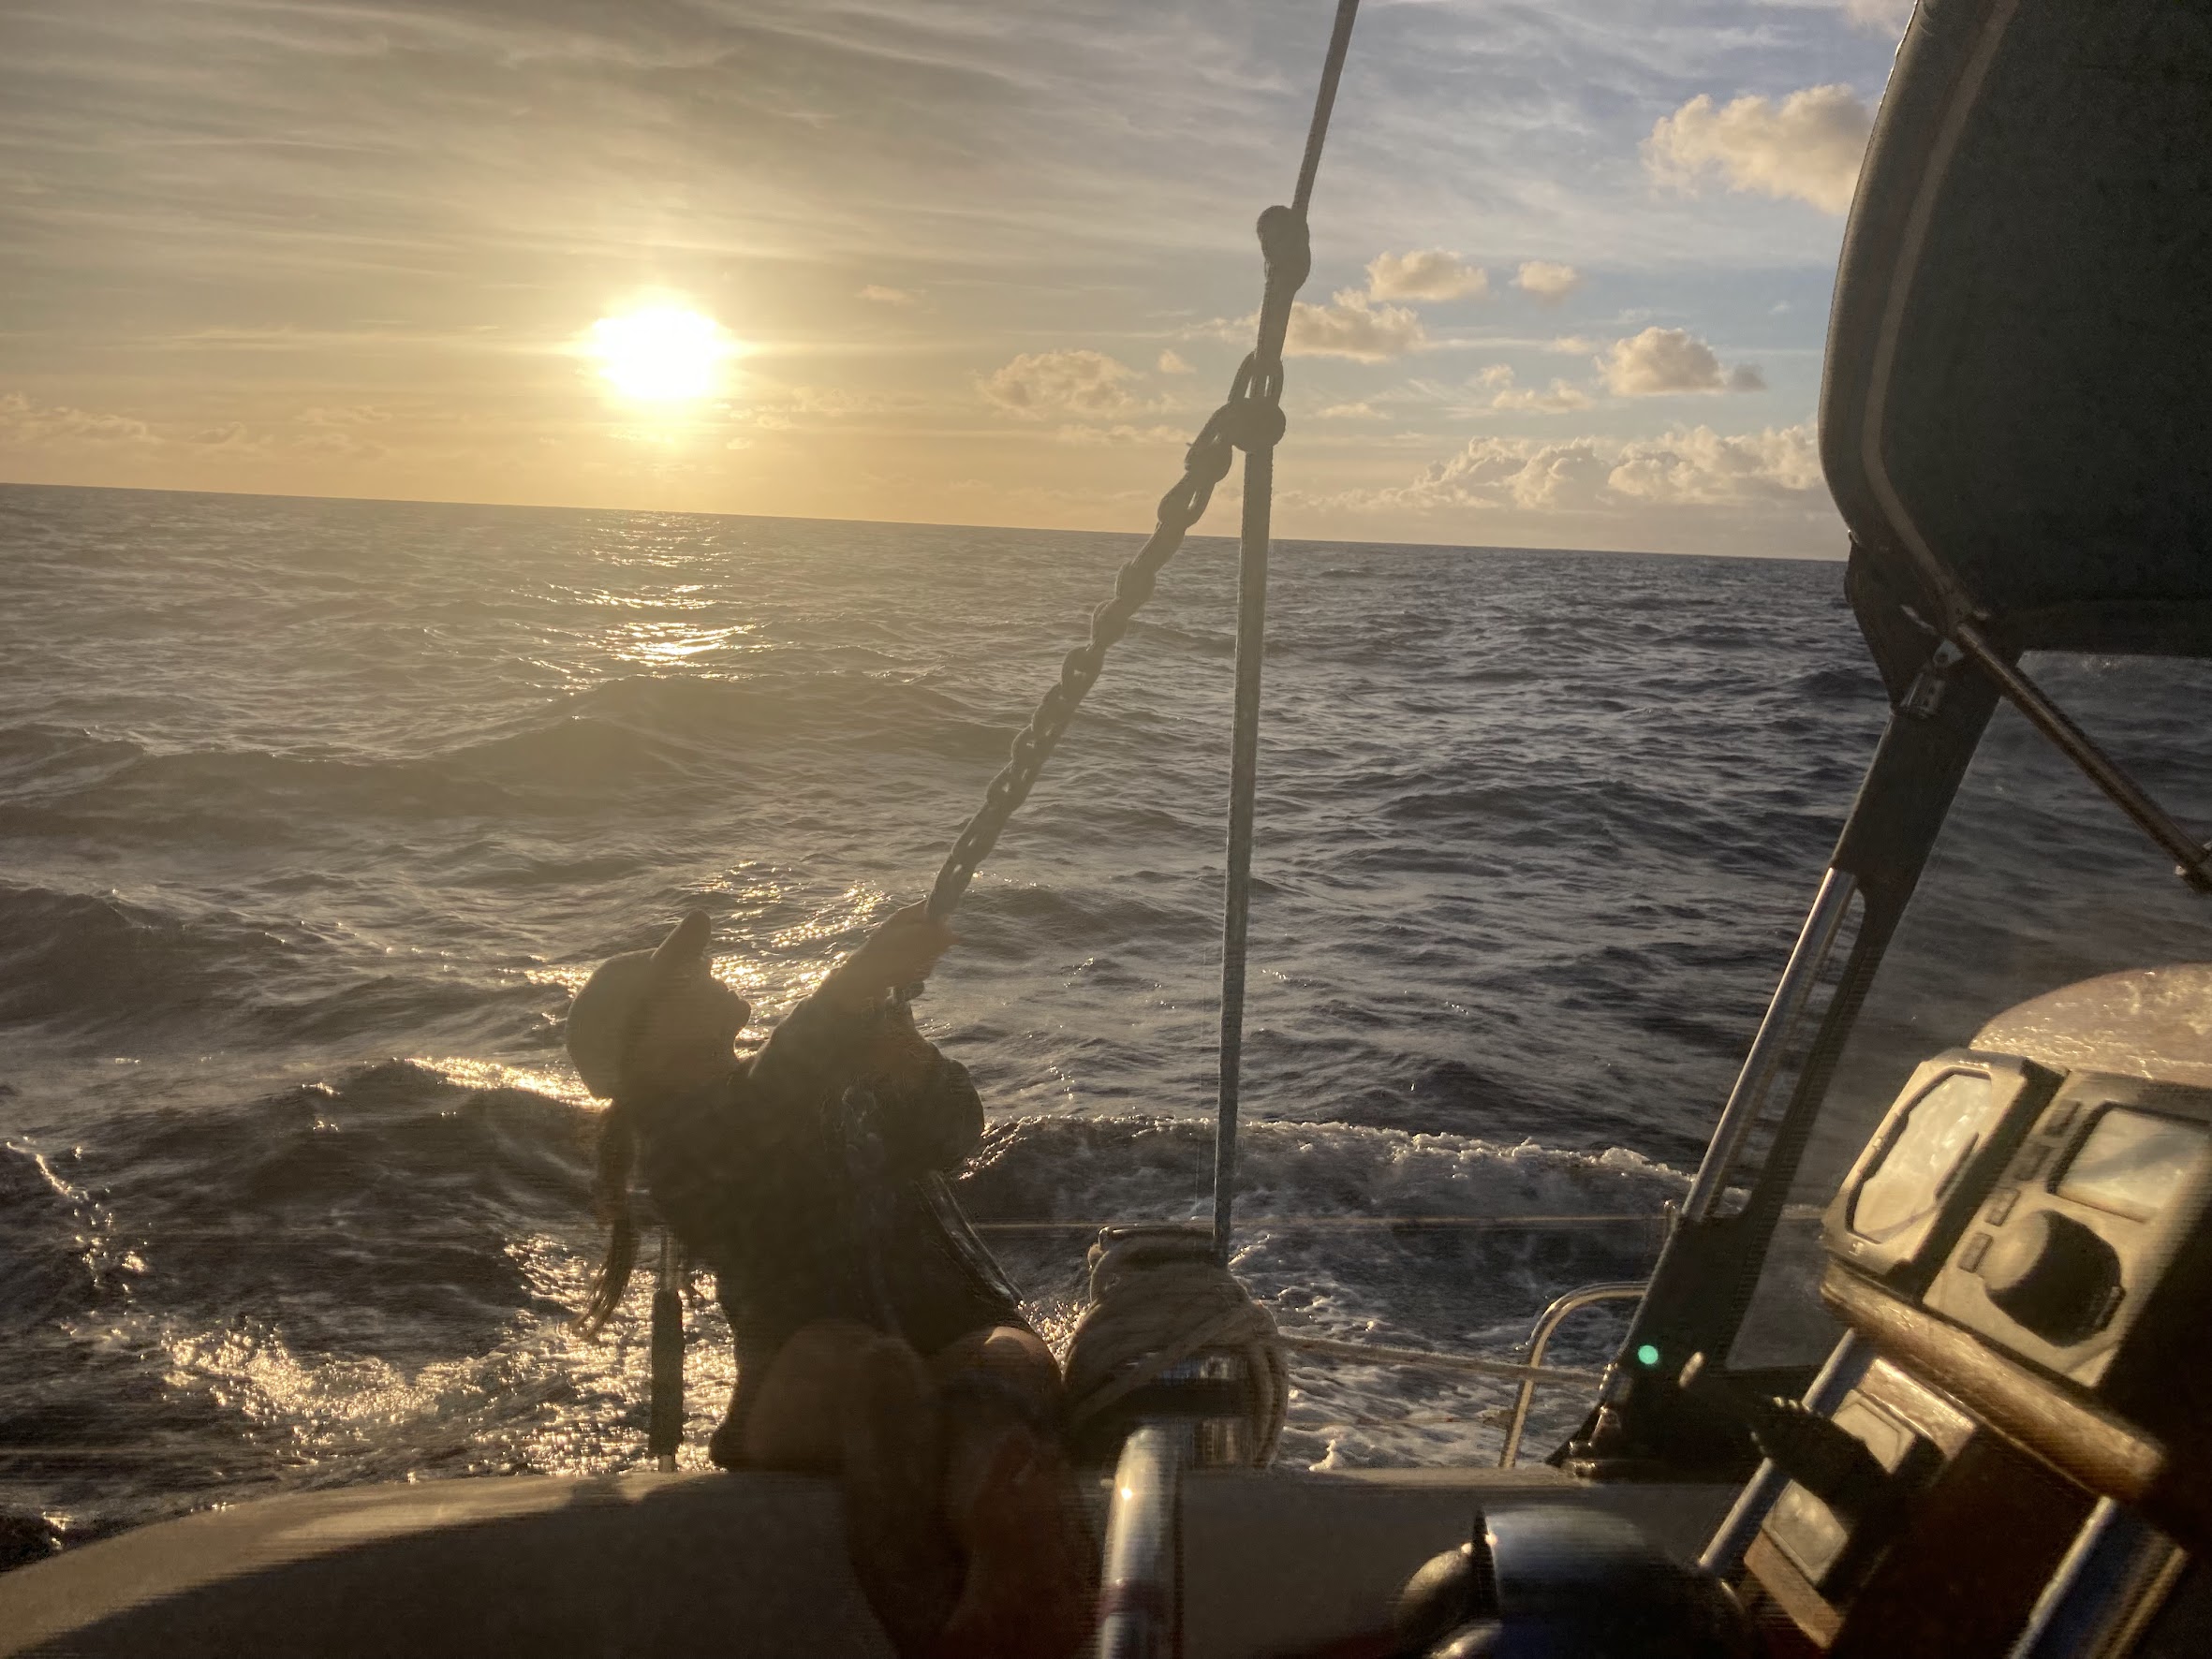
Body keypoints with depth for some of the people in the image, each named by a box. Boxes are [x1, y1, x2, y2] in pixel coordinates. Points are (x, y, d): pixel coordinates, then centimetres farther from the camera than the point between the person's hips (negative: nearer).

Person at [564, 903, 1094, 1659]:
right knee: (869, 1369, -39)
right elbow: (752, 1138, -18)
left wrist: (912, 1065, -20)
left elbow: (948, 1136, 4)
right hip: (805, 1390, -3)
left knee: (1008, 1365, -34)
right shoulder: (672, 1139, 7)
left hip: (962, 1334, 3)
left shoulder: (835, 1070, 22)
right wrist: (853, 985, -31)